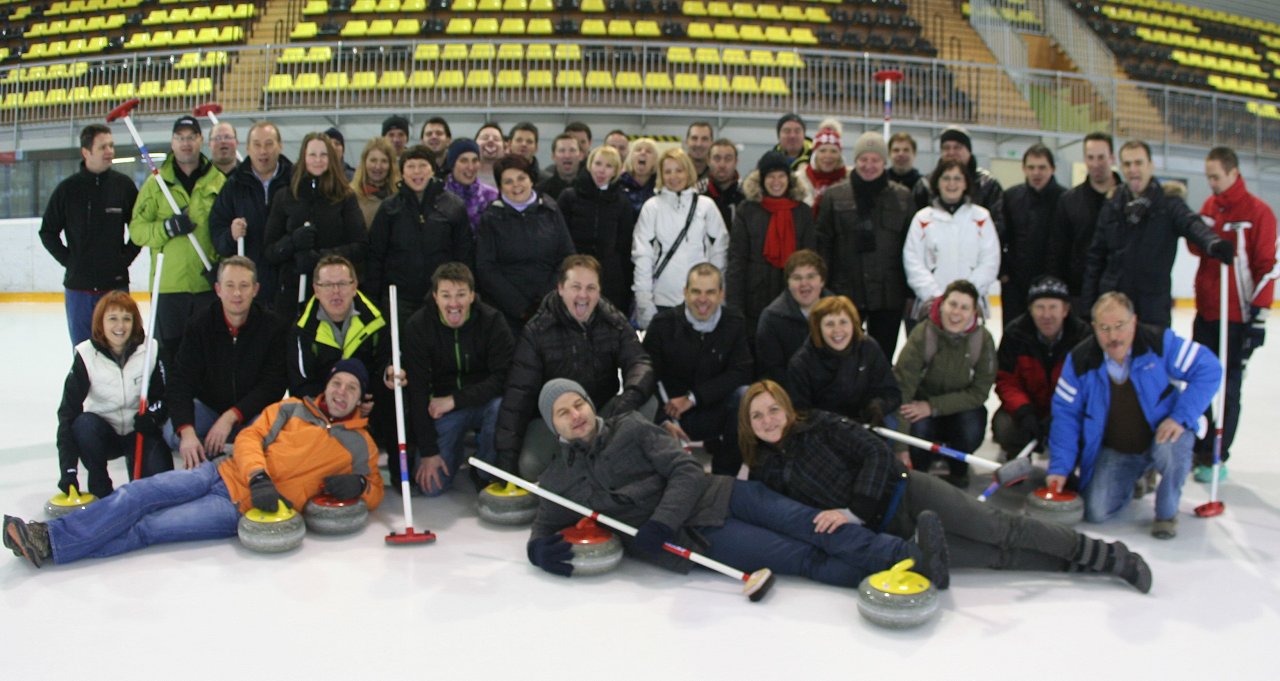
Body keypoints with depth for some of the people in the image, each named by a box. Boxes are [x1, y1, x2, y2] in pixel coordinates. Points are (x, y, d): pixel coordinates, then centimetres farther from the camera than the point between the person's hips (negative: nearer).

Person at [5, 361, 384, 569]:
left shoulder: (359, 446, 7)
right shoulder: (291, 410, 12)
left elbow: (374, 494, 10)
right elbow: (249, 438, 4)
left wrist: (357, 484, -14)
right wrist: (258, 476, -15)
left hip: (246, 509, -3)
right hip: (225, 473, 3)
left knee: (152, 527, -15)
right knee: (144, 493, -16)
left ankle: (52, 548, -17)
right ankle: (48, 534, -14)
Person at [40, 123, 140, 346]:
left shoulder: (124, 185, 0)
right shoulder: (67, 189, 0)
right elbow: (47, 231, 8)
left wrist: (126, 257, -2)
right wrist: (68, 259, -1)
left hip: (116, 284, 0)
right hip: (78, 286, 0)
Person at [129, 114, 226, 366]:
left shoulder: (219, 182, 6)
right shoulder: (157, 183, 6)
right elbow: (136, 230, 1)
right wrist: (167, 228, -16)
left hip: (209, 283, 0)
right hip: (169, 283, 0)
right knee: (168, 348, 4)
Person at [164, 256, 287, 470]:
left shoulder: (272, 326, -14)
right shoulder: (199, 324, -10)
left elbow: (273, 385, -15)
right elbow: (181, 380, -17)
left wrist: (231, 417, -26)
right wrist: (186, 431, -34)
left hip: (253, 411, -1)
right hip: (208, 407, 1)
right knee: (173, 433, -26)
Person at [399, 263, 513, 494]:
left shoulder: (492, 320, -15)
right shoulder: (418, 326, -13)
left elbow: (502, 378, -18)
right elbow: (417, 391, -13)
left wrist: (455, 400, -23)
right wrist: (429, 451, -15)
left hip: (484, 402, 0)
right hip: (442, 406, 1)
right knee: (430, 484, -14)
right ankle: (457, 452, 22)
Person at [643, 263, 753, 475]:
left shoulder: (735, 323, -5)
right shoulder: (663, 324, -8)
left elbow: (741, 372, -13)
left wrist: (692, 398, -20)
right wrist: (664, 421, -23)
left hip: (716, 411, 1)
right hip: (670, 412, -1)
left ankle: (724, 475, -15)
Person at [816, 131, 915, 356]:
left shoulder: (902, 197, 4)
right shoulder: (834, 196, 1)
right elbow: (823, 243, 0)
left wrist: (911, 292, 3)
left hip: (888, 294, 1)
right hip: (845, 292, -1)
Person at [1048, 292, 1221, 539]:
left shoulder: (1159, 342, -18)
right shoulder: (1080, 360, -13)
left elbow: (1208, 369, -15)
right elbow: (1065, 413, -9)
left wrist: (1182, 417, -24)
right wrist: (1060, 467, -15)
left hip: (1161, 434, -2)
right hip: (1115, 451, 2)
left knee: (1172, 449, -37)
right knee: (1095, 512, -12)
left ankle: (1166, 513, -6)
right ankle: (1134, 479, 23)